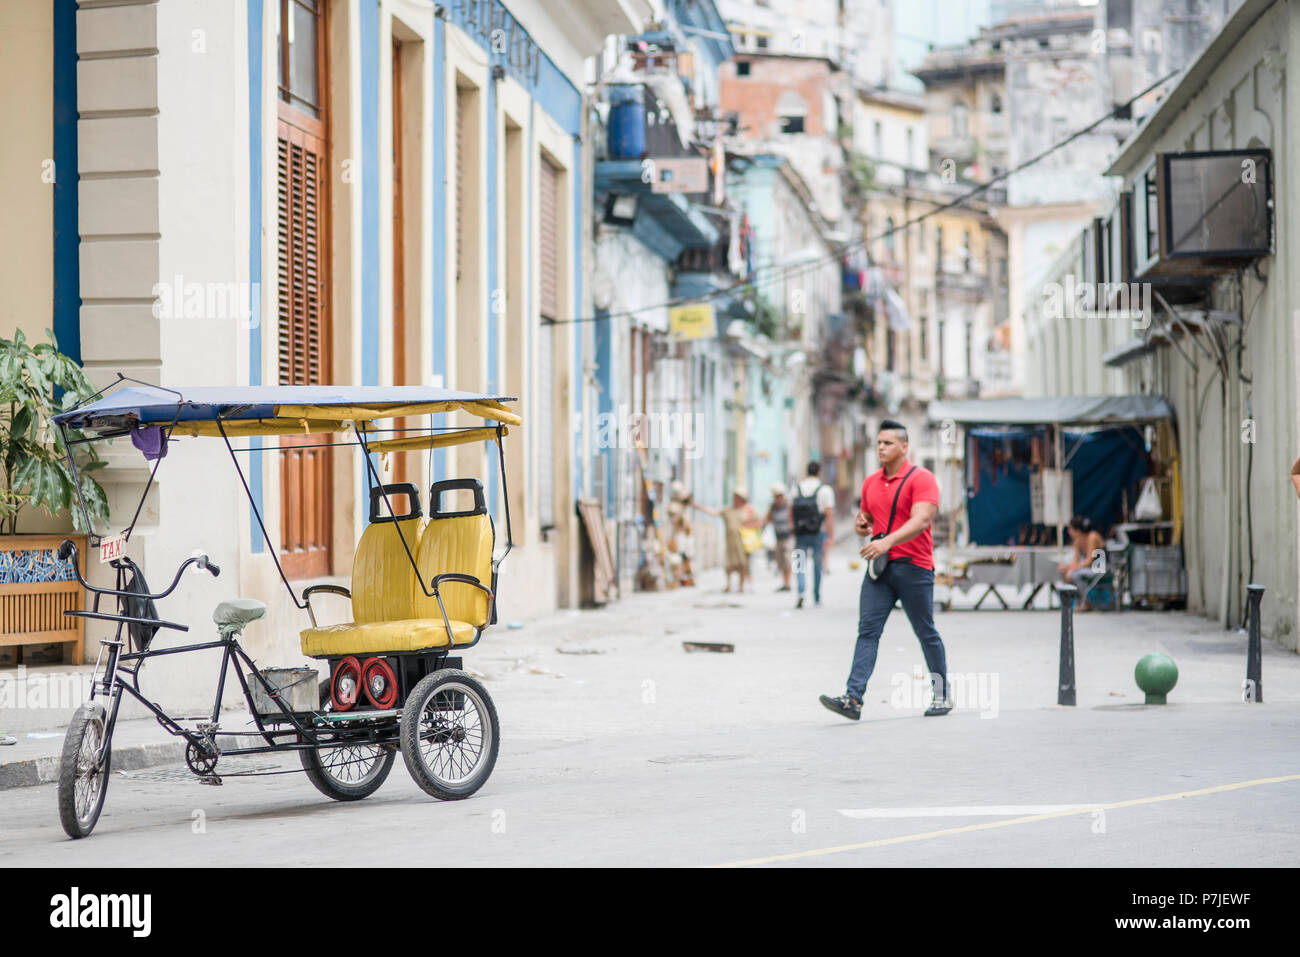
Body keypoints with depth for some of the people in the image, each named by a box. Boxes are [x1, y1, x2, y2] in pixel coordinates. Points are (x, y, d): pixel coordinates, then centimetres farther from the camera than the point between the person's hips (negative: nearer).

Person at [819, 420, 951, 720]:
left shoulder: (921, 478, -8)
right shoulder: (871, 482, 13)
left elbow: (921, 520, -21)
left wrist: (887, 541, -34)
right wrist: (861, 524, 3)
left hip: (914, 567, -5)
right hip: (879, 568, 5)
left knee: (926, 633, 7)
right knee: (867, 631, -8)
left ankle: (941, 695, 23)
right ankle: (853, 699, -17)